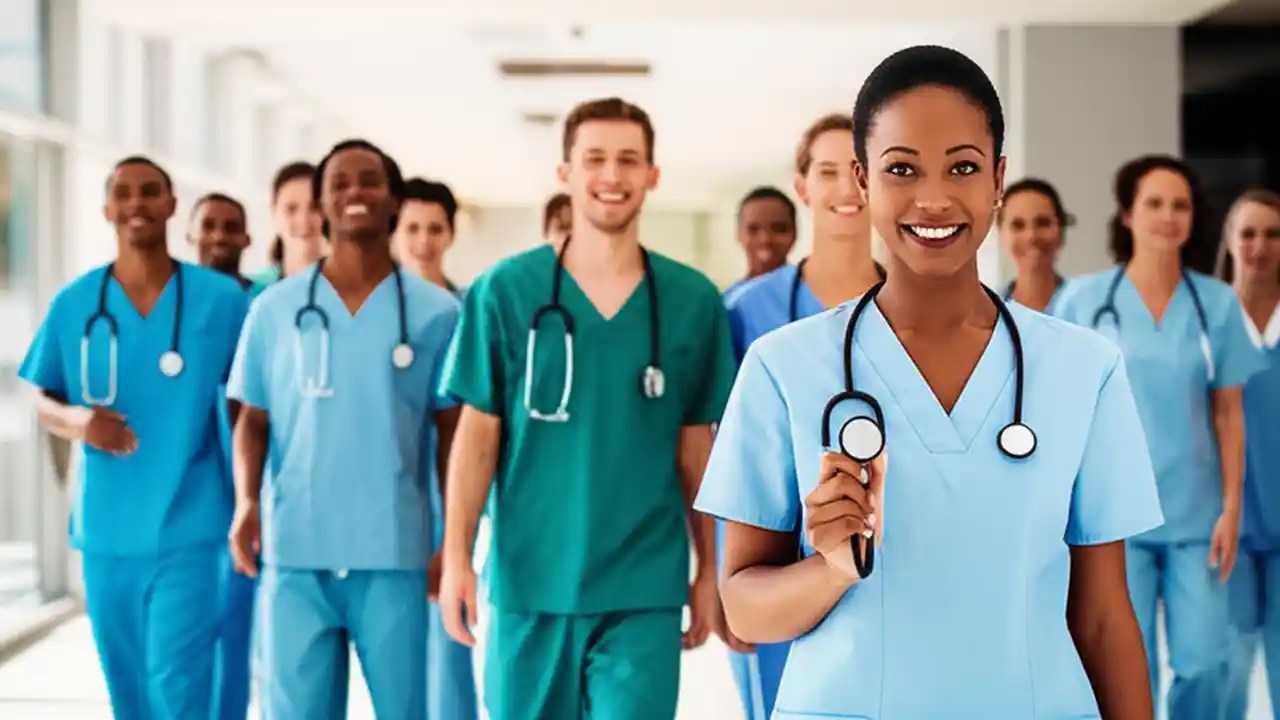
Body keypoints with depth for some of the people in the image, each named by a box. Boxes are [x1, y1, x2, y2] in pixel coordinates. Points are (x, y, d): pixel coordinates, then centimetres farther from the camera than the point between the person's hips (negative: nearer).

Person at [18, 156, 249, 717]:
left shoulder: (222, 299, -3)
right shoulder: (73, 304, 3)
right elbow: (43, 404, 10)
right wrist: (78, 421, -13)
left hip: (190, 530, -3)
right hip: (105, 531, 3)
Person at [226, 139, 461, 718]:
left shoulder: (436, 312, 3)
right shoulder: (274, 308, 6)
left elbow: (452, 433, 5)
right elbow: (253, 420, 8)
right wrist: (247, 501, -9)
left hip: (395, 555, 0)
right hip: (295, 553, 1)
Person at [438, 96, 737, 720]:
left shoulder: (693, 301, 1)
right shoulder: (505, 291, -2)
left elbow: (696, 448, 8)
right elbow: (477, 436, 0)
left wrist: (709, 568, 9)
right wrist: (457, 557, -6)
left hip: (645, 592, 0)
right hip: (528, 582, 0)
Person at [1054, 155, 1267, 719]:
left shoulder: (1217, 304, 2)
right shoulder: (1083, 300, -1)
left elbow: (1229, 413, 5)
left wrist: (1232, 506, 0)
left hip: (1195, 514, 1)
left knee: (1204, 662, 1)